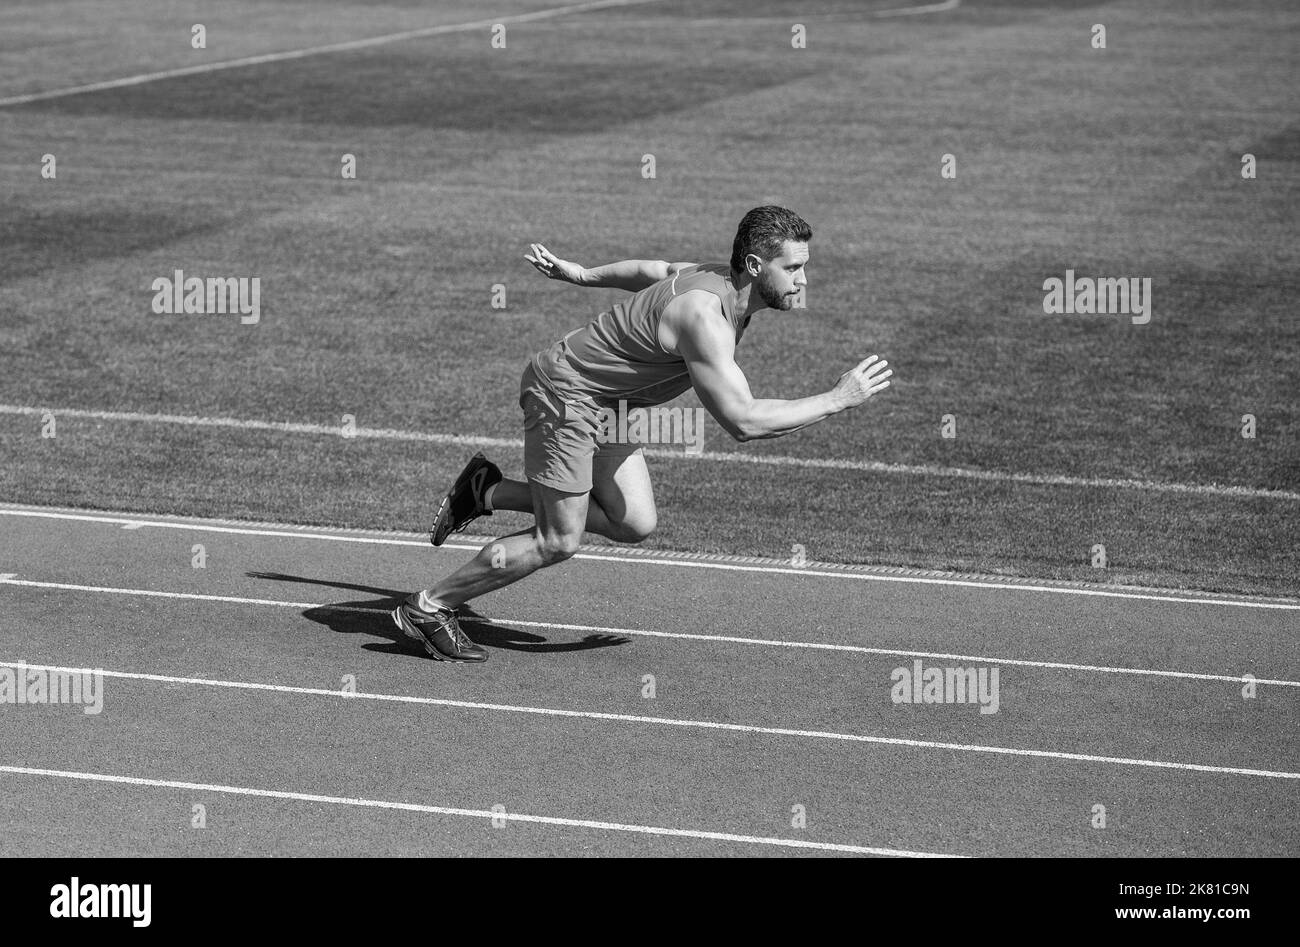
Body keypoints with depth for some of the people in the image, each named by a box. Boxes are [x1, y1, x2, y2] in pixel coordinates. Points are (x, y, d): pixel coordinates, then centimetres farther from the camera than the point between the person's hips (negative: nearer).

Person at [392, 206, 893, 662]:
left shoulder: (718, 277, -3)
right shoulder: (703, 315, -32)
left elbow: (650, 271, 17)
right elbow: (742, 421, -35)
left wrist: (579, 274, 32)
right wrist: (838, 400, -28)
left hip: (603, 400, 9)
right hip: (565, 393, -9)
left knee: (634, 524, 3)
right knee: (557, 543, -3)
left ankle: (488, 492, 17)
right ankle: (429, 608, 11)